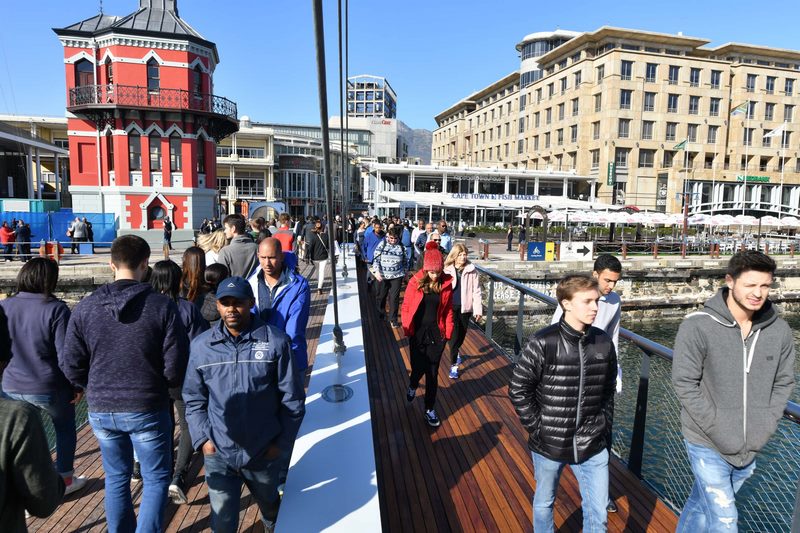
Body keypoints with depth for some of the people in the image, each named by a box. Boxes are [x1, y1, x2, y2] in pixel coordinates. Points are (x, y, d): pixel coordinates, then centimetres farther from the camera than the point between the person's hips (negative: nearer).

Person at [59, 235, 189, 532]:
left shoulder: (85, 308, -6)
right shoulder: (162, 306, -15)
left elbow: (71, 366, -2)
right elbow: (176, 366, -15)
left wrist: (95, 389, 17)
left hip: (101, 411, 4)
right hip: (148, 410, -3)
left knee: (116, 478, 23)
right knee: (156, 478, 14)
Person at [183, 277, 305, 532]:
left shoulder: (276, 342, -12)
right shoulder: (201, 346, -5)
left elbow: (292, 398, -6)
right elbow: (194, 399, 5)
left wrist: (281, 442, -5)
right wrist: (202, 439, -3)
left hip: (264, 452, 0)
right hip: (218, 453, 1)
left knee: (269, 504, 25)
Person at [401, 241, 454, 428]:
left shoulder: (446, 284, -5)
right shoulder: (415, 282, -10)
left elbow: (448, 310, 3)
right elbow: (406, 307, -4)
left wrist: (448, 332, 0)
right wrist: (407, 329, -7)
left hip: (436, 334, 1)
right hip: (418, 333, -1)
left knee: (432, 373, 8)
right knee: (418, 368, 9)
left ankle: (430, 409, 25)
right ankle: (412, 386, 46)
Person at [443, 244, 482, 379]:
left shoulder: (472, 270, -2)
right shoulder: (447, 270, -5)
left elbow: (476, 291, 0)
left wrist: (478, 309, -1)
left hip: (465, 308, 1)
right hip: (450, 307, -1)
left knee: (461, 335, 14)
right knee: (454, 336, -2)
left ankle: (456, 351, 45)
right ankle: (454, 365, 9)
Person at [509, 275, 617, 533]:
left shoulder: (604, 342, -4)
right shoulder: (543, 343, -18)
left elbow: (608, 392, 8)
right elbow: (518, 389, -10)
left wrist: (605, 429, 8)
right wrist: (537, 428, -10)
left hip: (593, 446, 3)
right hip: (549, 444, -3)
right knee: (544, 503, 19)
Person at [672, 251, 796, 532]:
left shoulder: (779, 330, -4)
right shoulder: (697, 326, -19)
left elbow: (784, 383, 6)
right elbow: (684, 383, -15)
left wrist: (764, 428, -3)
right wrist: (718, 430, -16)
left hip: (750, 447, 4)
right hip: (708, 444, -4)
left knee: (702, 506, 22)